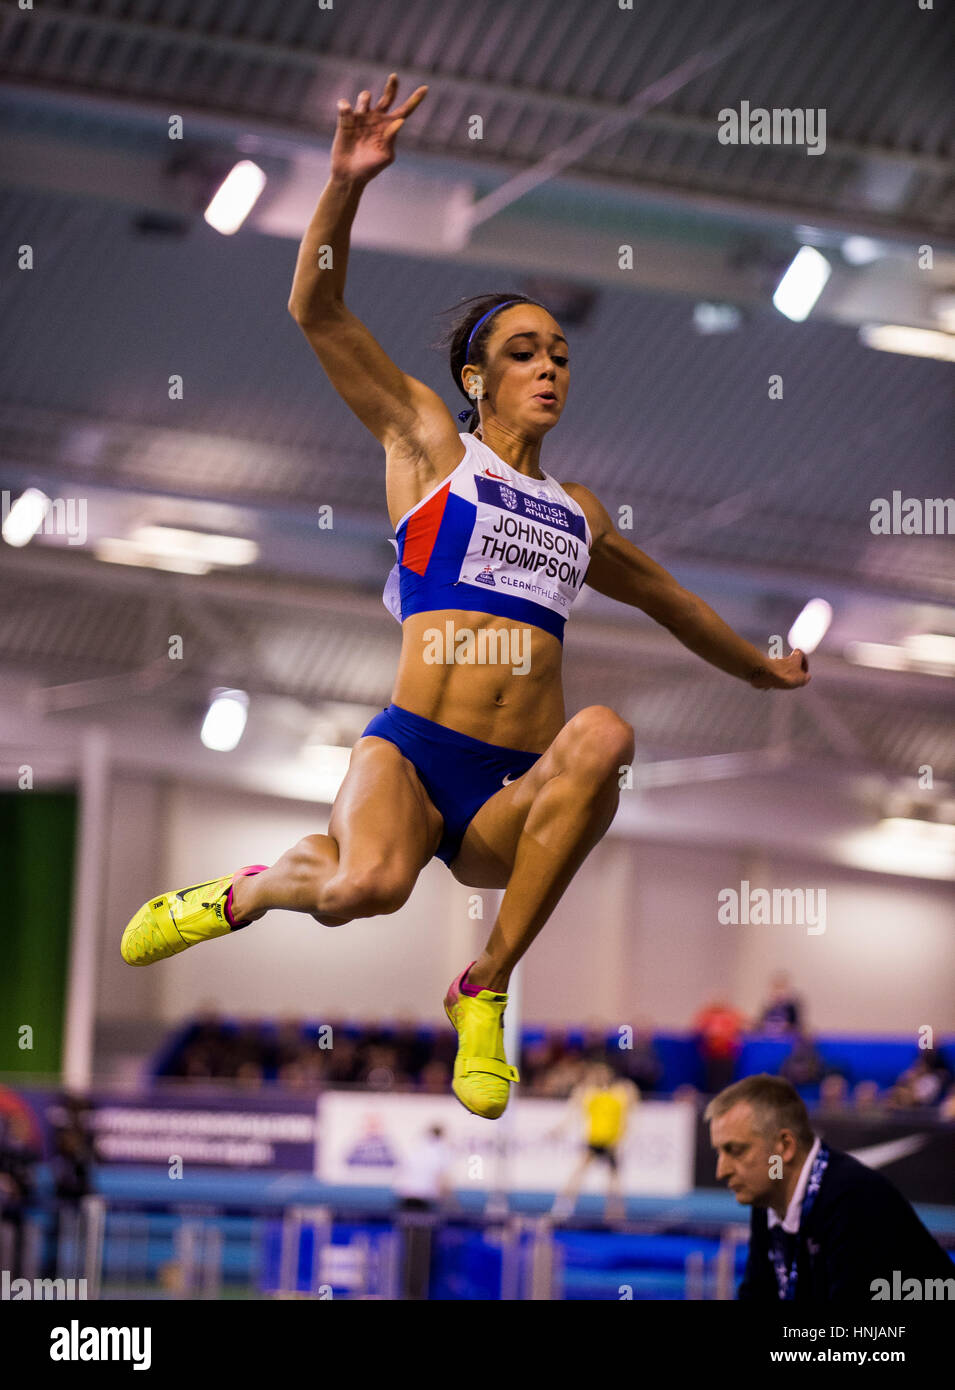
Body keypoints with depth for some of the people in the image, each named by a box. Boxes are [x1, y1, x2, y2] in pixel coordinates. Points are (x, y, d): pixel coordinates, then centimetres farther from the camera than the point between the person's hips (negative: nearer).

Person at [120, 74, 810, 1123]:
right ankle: (250, 891, 3)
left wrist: (762, 670, 55)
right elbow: (316, 310, 3)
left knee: (602, 734, -32)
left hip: (514, 800, 4)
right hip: (412, 752, -4)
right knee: (365, 886, -36)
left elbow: (662, 595, 44)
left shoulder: (576, 513, 25)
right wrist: (347, 185, -12)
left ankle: (485, 989, -21)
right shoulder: (428, 445, 12)